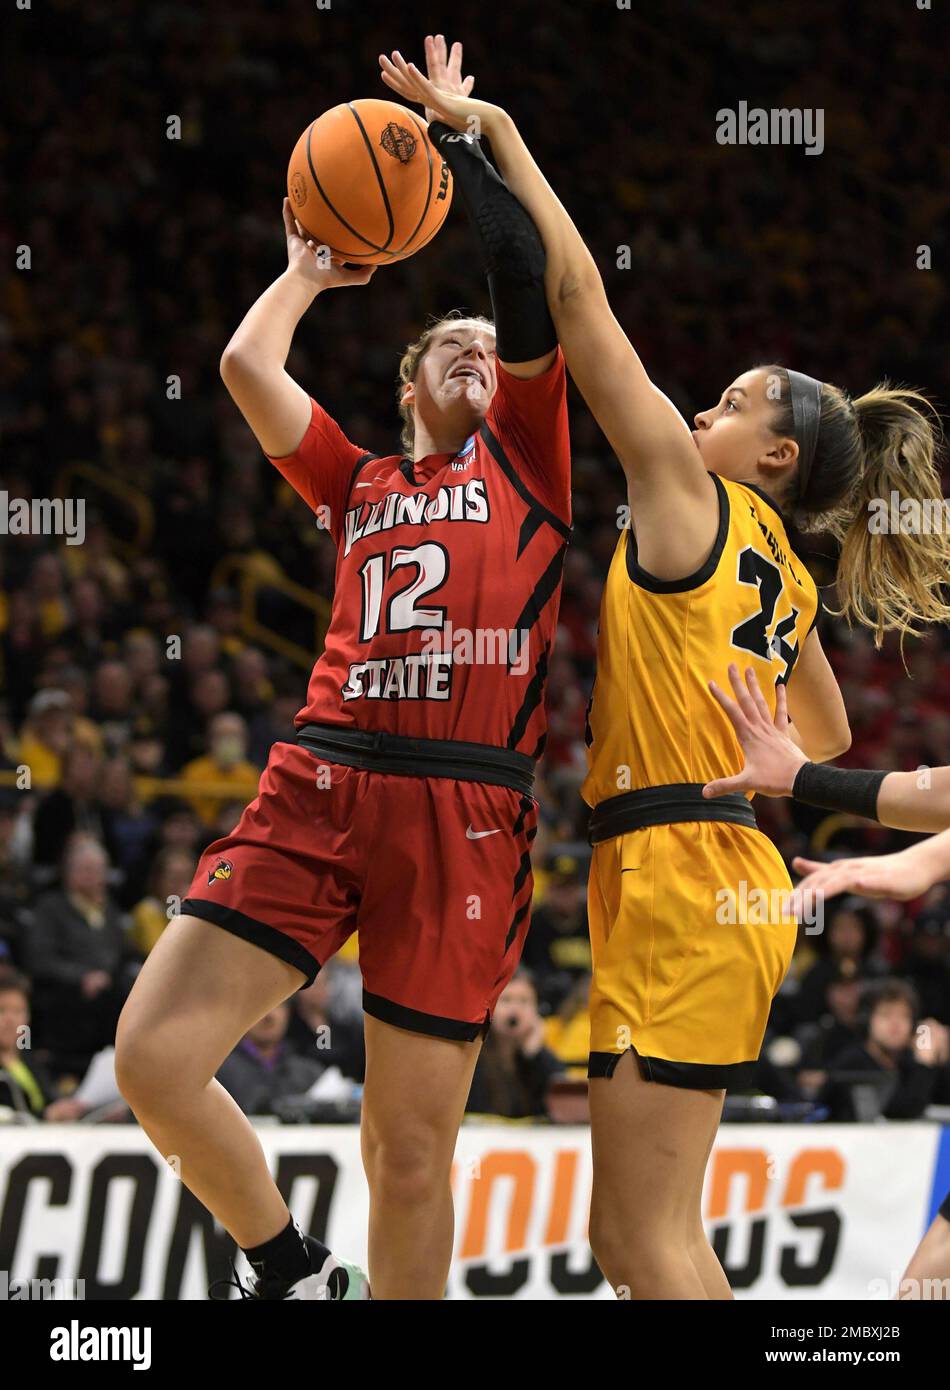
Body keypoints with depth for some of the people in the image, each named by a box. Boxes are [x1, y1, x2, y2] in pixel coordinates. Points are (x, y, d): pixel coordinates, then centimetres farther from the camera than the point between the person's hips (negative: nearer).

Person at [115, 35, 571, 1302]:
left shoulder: (524, 457, 15)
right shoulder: (360, 483, 23)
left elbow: (530, 284, 4)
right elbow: (246, 365, 13)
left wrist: (454, 138, 12)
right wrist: (312, 271, 27)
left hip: (465, 810, -3)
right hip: (321, 783, 3)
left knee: (409, 1151, -4)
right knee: (153, 1058, -11)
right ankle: (296, 1277, 10)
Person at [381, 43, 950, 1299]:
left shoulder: (689, 495, -4)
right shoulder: (785, 579, 17)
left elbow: (579, 296, -5)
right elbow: (825, 738, 34)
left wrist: (497, 130, -1)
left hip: (680, 885, -9)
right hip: (737, 874, 9)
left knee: (654, 1238, -8)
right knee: (629, 1237, 11)